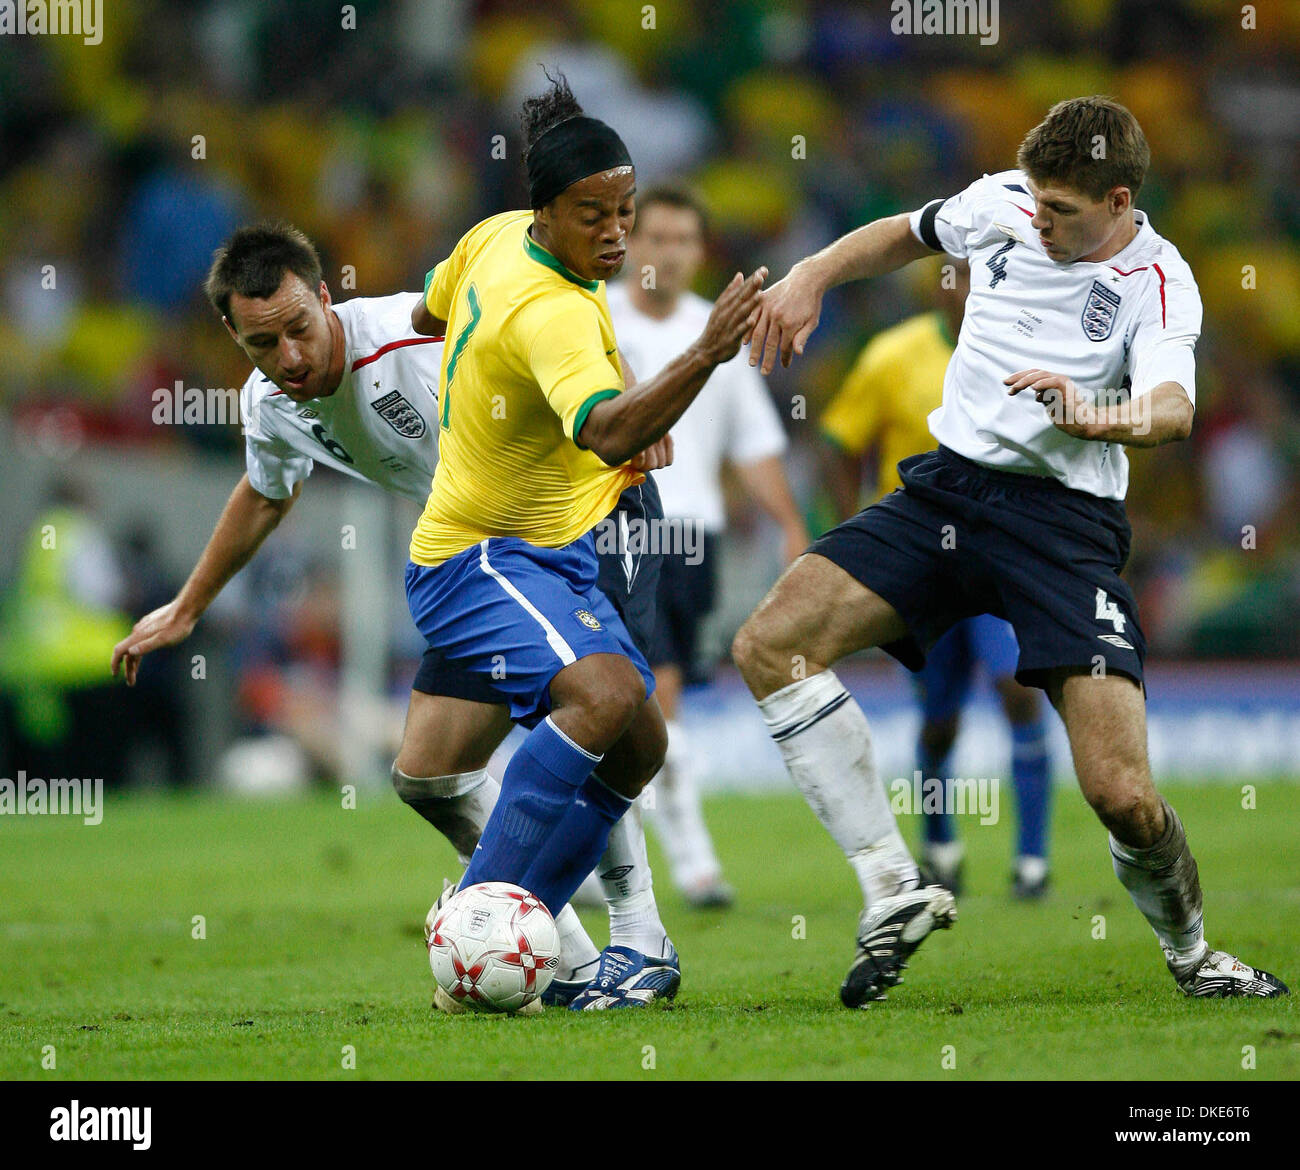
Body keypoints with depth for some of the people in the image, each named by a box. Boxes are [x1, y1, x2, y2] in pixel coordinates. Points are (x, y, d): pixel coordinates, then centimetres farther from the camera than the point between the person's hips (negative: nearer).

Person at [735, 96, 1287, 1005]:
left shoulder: (1157, 282, -12)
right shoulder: (1003, 203, 3)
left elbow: (1174, 408, -31)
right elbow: (907, 235, 25)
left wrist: (1101, 418, -53)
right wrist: (812, 276, 10)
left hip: (1065, 517, -5)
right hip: (949, 486, 5)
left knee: (1122, 795, -17)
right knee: (770, 647, -15)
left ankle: (1191, 954, 15)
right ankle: (894, 891, -10)